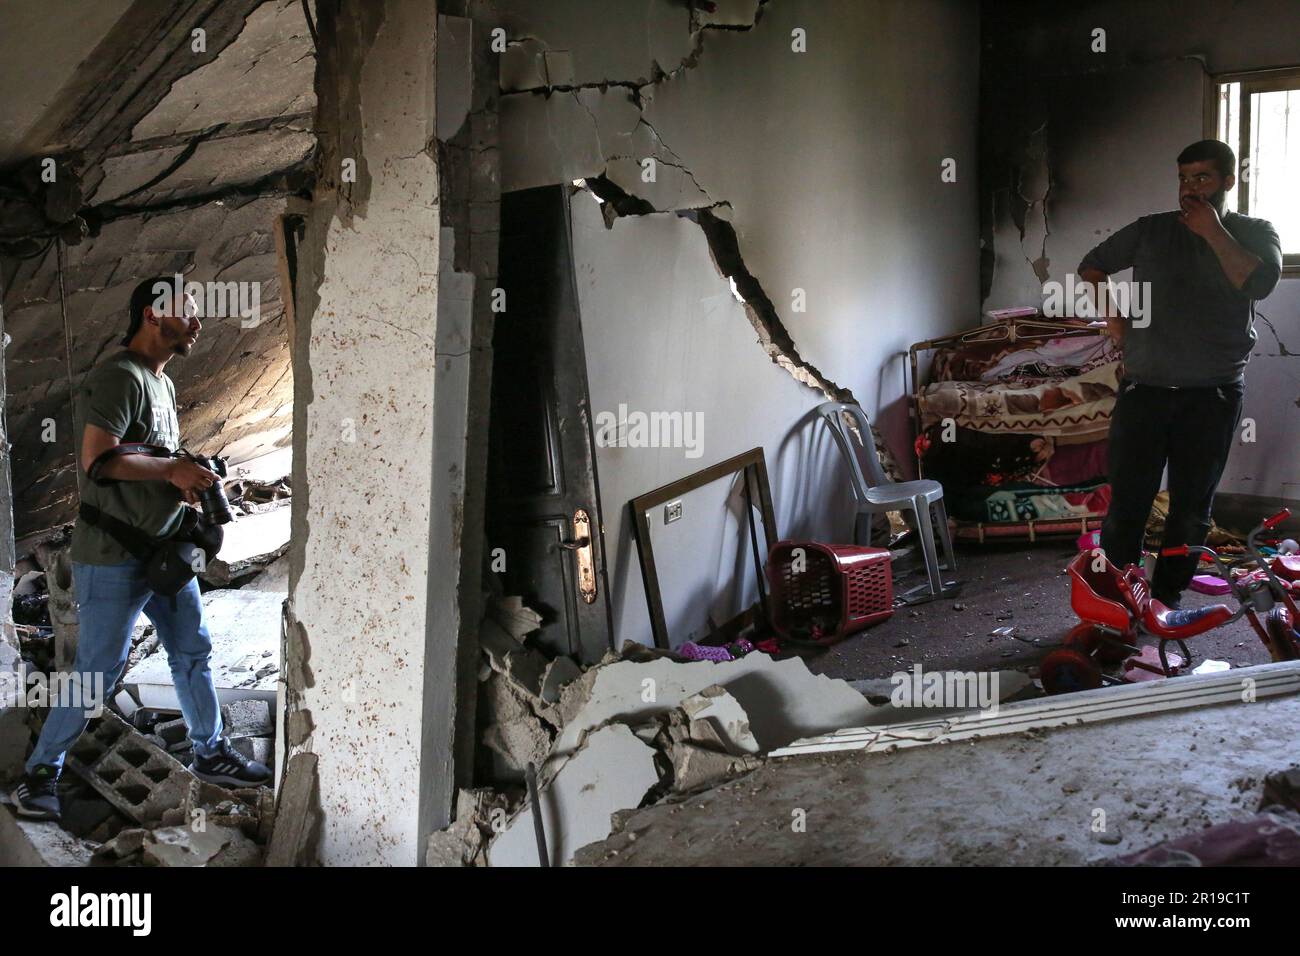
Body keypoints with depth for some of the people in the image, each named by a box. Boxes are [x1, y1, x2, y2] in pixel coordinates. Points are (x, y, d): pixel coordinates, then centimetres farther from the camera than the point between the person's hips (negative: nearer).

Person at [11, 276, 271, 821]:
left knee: (193, 652, 15)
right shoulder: (119, 377, -17)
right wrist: (172, 470, -19)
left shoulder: (161, 383, 14)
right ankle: (41, 771, 14)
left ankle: (211, 754, 28)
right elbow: (98, 456, -27)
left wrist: (189, 480, 3)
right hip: (113, 558, -9)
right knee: (97, 670, -2)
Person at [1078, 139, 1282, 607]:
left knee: (1192, 507, 7)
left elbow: (1260, 282, -14)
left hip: (1214, 396, 0)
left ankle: (1166, 600, 19)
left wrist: (1213, 231, -11)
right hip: (1145, 389, 0)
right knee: (1126, 503, -3)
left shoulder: (1254, 232, 6)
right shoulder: (1151, 230, 8)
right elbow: (1092, 266, 16)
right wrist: (1113, 319, 4)